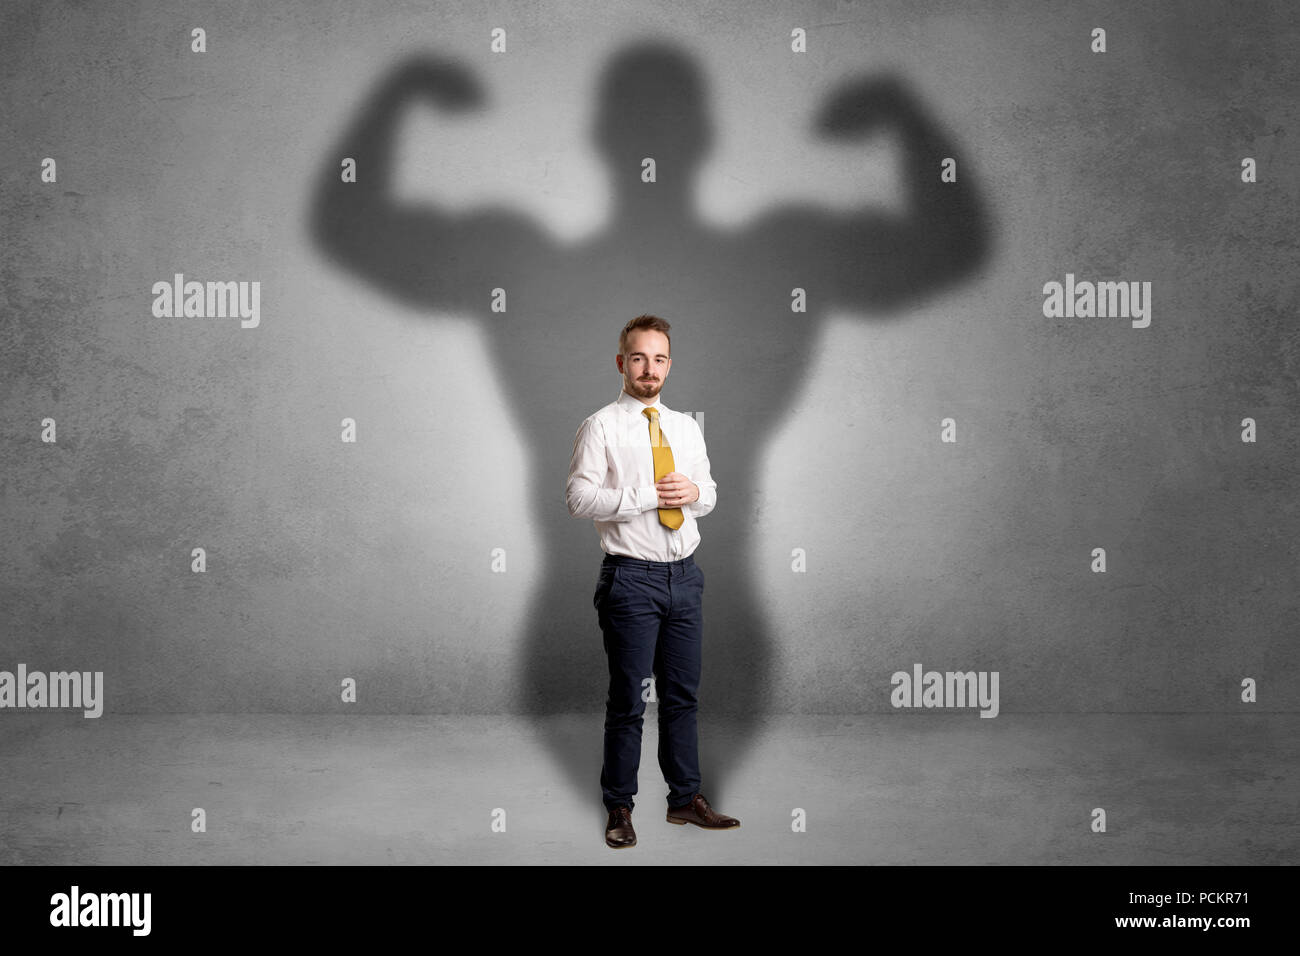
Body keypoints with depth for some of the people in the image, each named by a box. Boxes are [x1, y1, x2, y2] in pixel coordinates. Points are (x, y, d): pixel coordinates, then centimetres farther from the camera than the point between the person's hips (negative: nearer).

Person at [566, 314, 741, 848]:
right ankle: (619, 808, 15)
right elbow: (579, 498, -12)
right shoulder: (600, 428, -4)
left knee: (683, 696, 13)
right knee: (628, 700, 2)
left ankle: (686, 799, 25)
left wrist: (694, 492, -4)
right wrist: (646, 497, -18)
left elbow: (710, 494, 19)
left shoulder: (687, 428, 14)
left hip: (685, 576, 5)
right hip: (631, 579, -5)